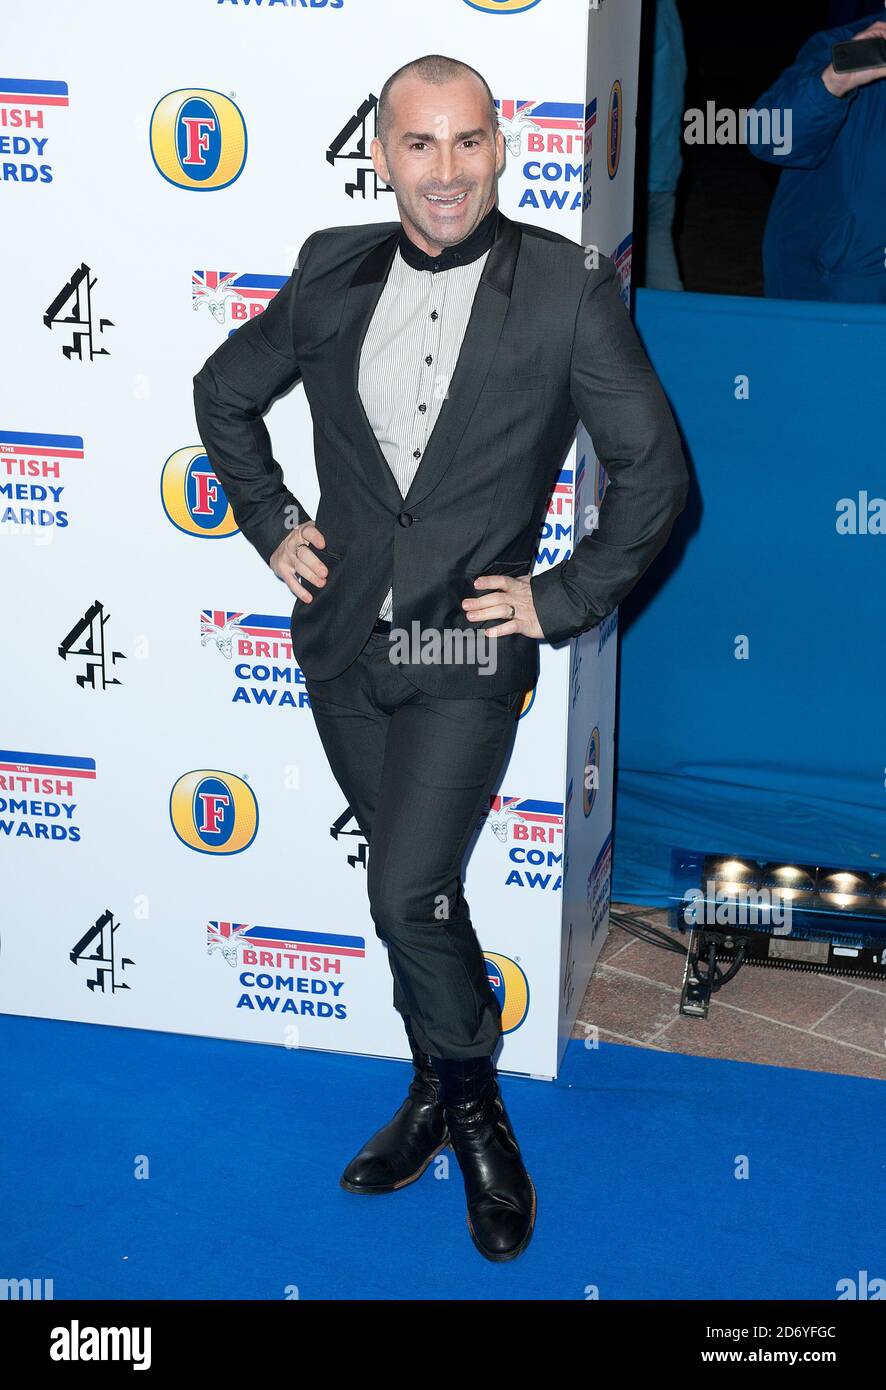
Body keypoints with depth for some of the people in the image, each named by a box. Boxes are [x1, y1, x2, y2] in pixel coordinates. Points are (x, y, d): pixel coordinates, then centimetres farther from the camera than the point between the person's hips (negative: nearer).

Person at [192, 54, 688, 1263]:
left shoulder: (569, 290, -10)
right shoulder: (334, 271, 1)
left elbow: (658, 475, -5)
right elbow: (225, 393, 17)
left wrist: (562, 599, -7)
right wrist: (271, 525, 9)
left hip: (467, 649, -4)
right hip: (344, 641, 4)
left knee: (409, 893, -12)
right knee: (415, 885, 16)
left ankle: (468, 1107, 14)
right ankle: (445, 1094, 36)